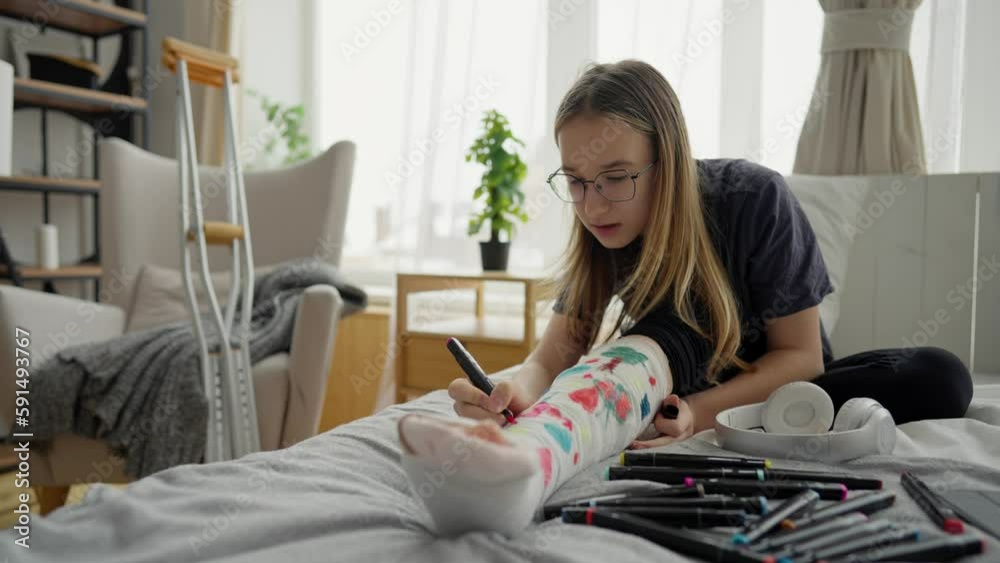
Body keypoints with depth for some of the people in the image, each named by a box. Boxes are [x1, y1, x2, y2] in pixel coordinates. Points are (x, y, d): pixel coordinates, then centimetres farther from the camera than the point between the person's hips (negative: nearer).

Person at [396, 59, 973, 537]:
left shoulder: (754, 199, -22)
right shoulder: (603, 232, -12)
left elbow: (801, 353, -17)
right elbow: (553, 357, -21)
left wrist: (702, 411, -34)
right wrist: (521, 392, -46)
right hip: (674, 383, 1)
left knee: (940, 379, -27)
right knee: (650, 343, -36)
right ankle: (521, 458, -66)